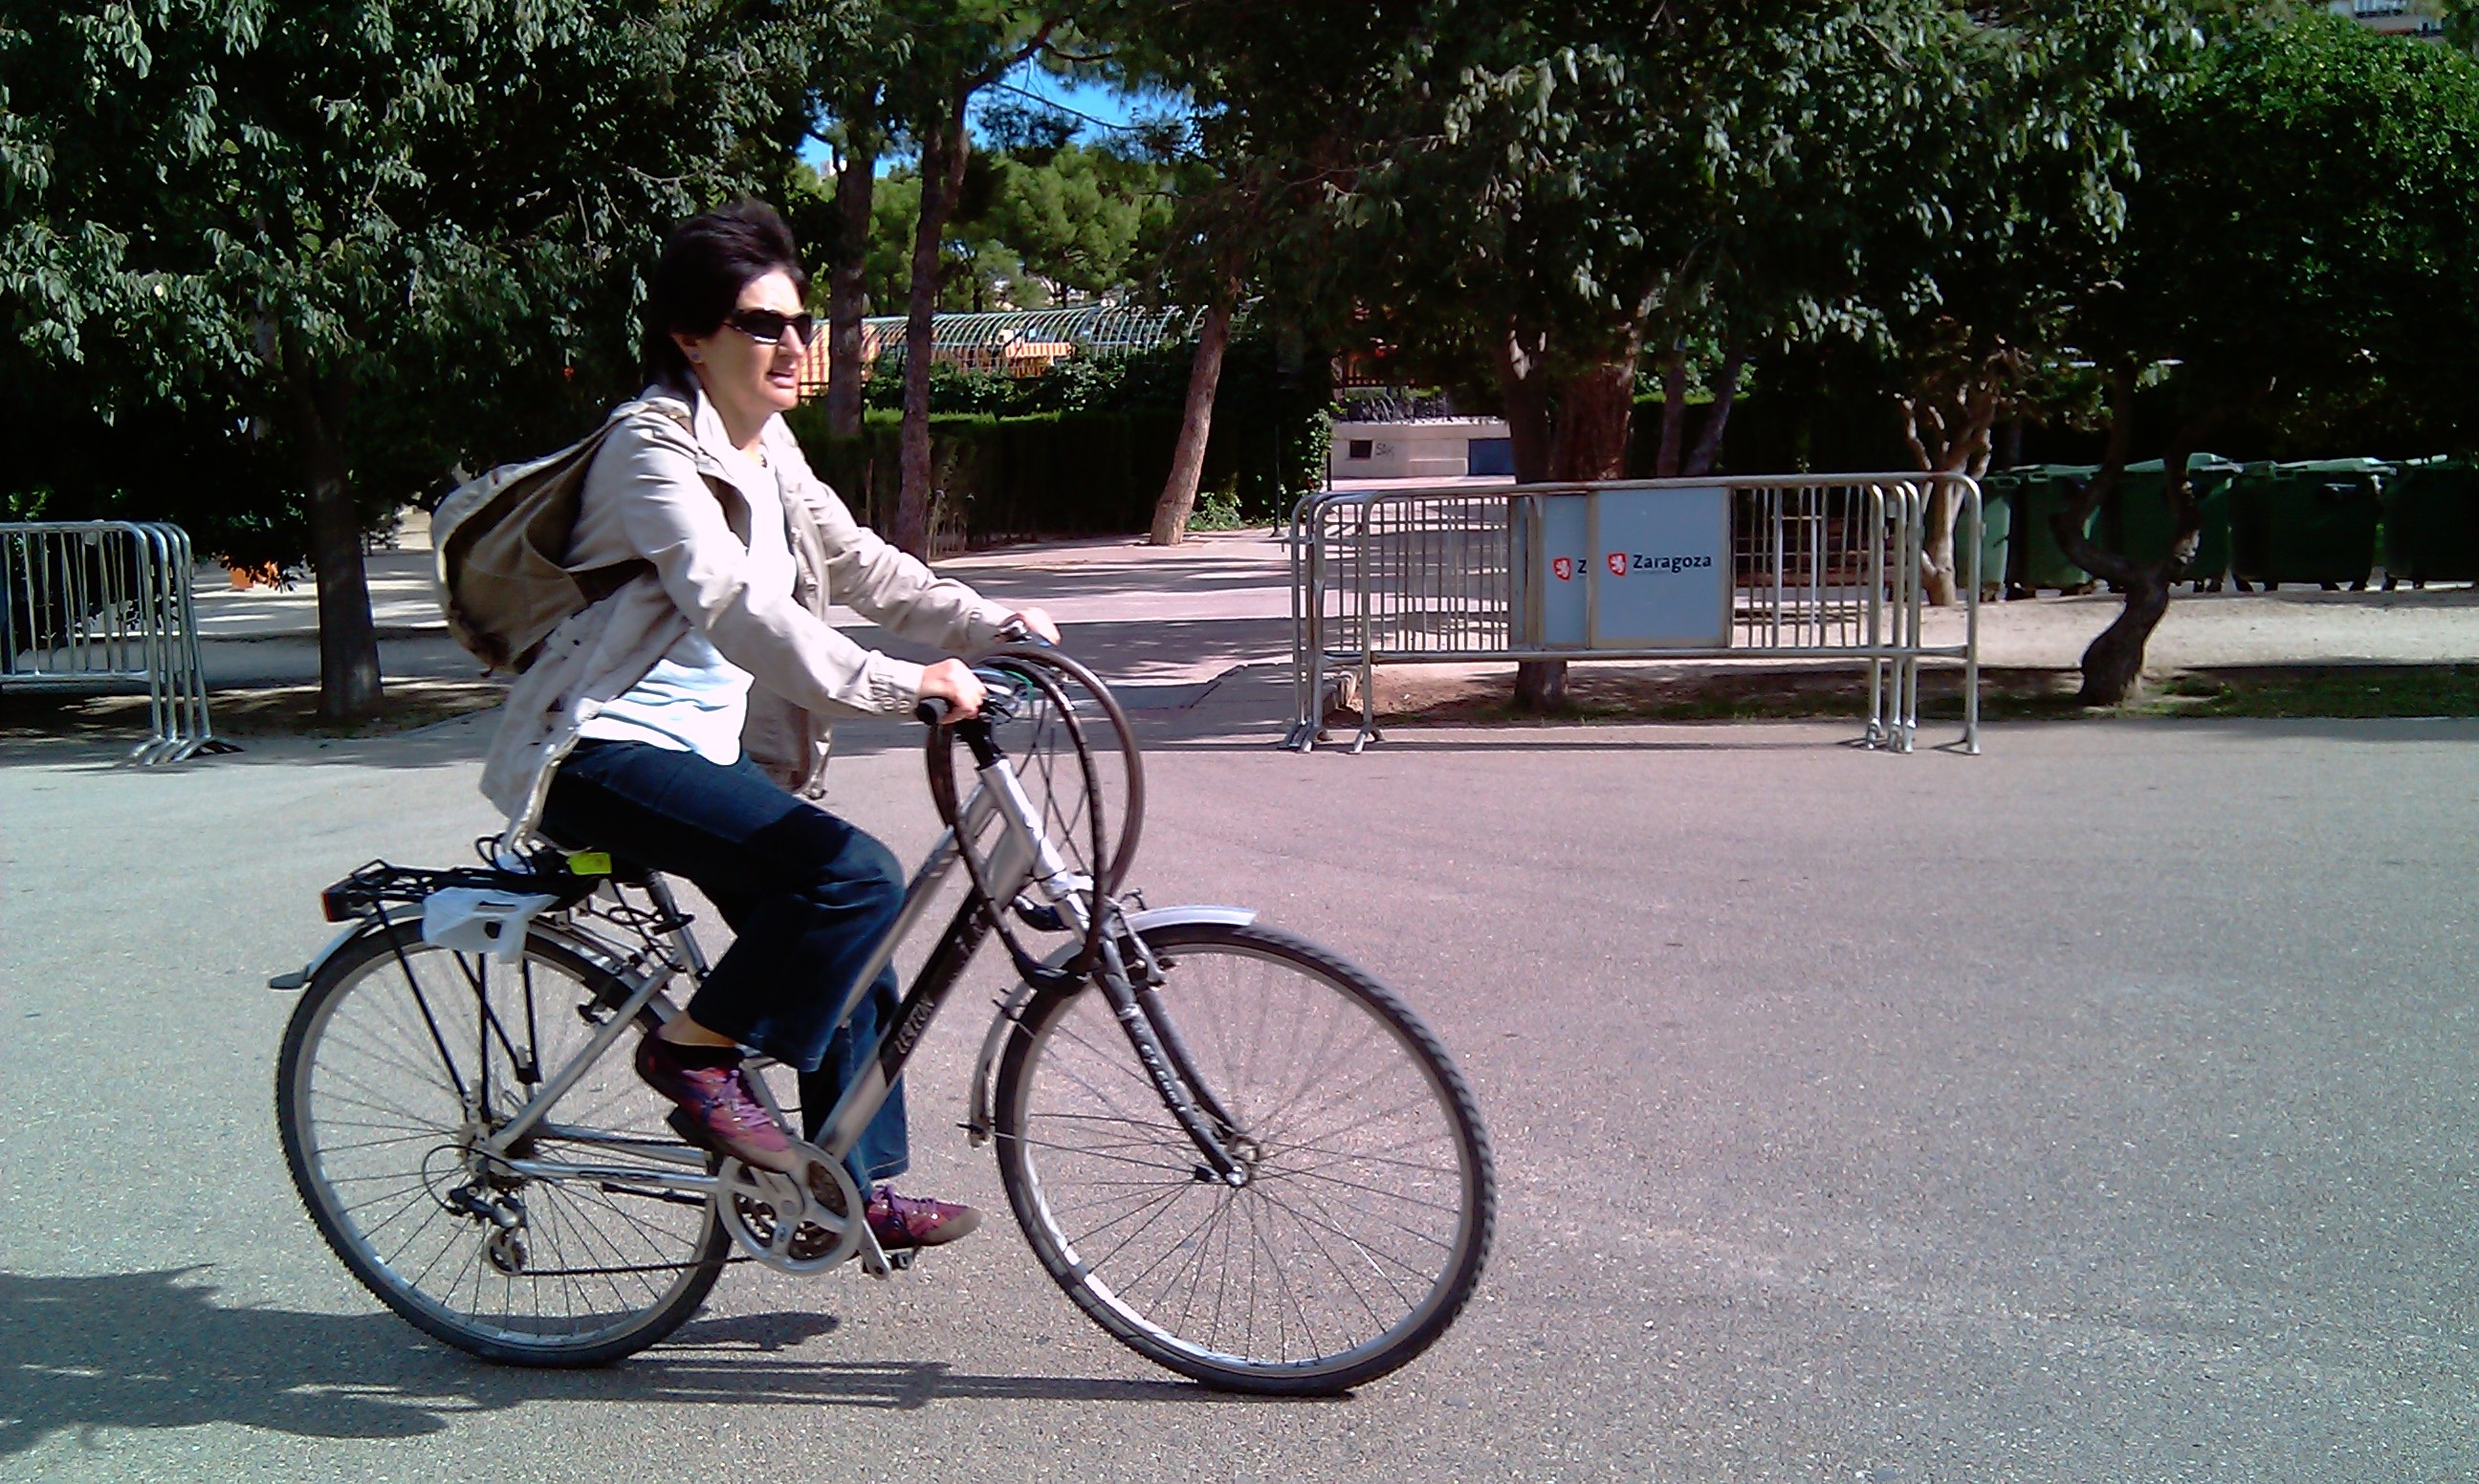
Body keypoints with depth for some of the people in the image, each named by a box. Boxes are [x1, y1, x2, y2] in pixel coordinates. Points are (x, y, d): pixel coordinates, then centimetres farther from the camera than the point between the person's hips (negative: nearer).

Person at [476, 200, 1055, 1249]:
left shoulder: (766, 446, 12)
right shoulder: (653, 444, -15)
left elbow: (857, 564, 13)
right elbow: (735, 606, -29)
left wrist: (989, 625, -1)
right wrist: (901, 686, -36)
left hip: (711, 750, 9)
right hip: (609, 752, -9)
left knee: (850, 949, 4)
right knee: (857, 879, -24)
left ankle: (858, 1190, 16)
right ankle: (691, 1052, -5)